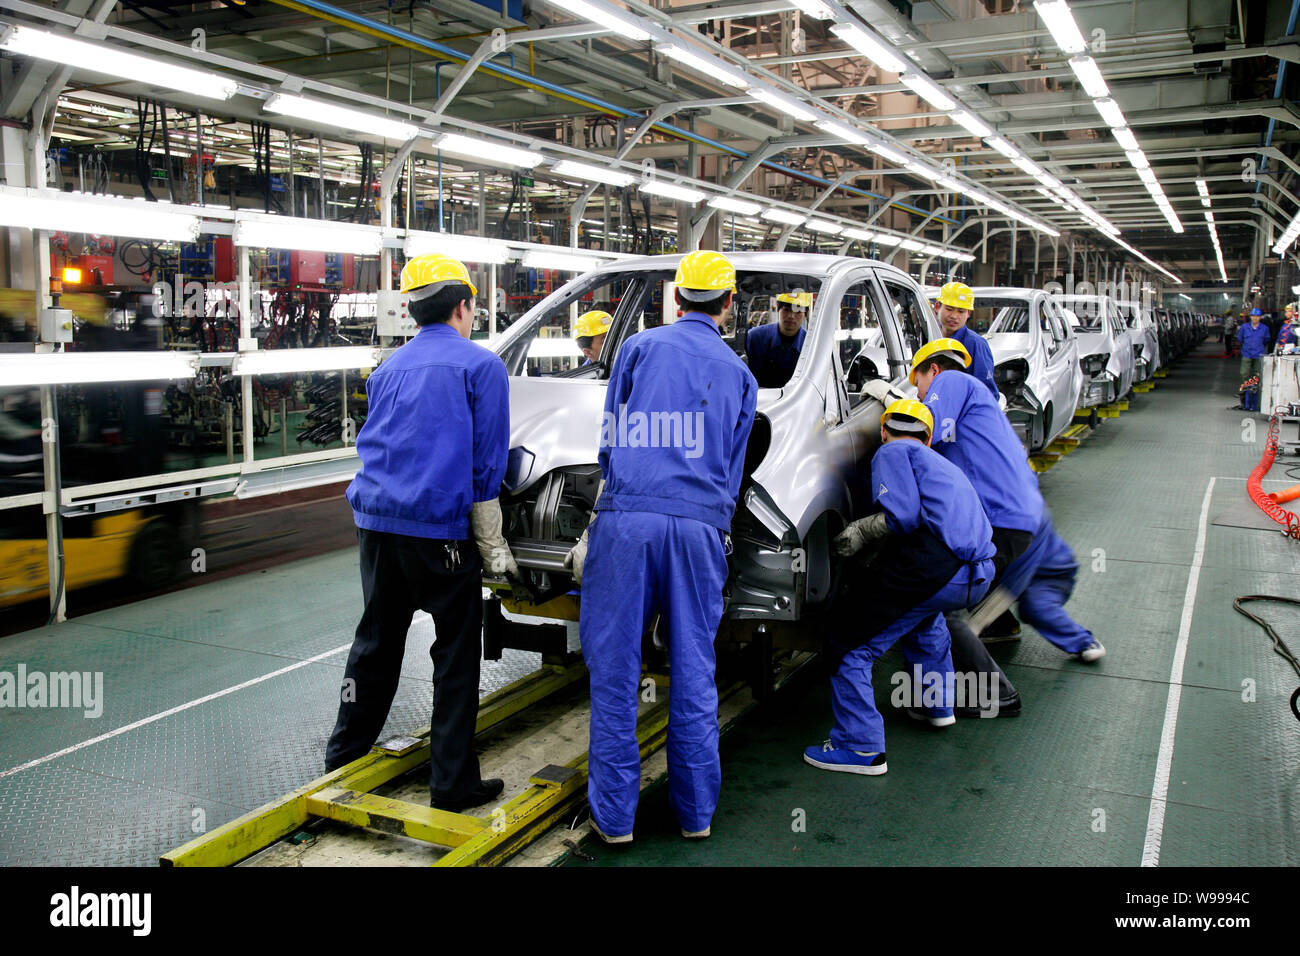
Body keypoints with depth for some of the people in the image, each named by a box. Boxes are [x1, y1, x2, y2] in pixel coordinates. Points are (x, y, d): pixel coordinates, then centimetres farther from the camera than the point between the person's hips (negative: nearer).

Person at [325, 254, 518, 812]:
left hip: (376, 521, 6)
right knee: (456, 654, 5)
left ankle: (343, 761, 31)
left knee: (376, 641, 19)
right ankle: (453, 783, 11)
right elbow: (485, 468, -6)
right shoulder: (481, 367, -2)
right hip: (439, 530, -6)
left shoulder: (390, 369, 17)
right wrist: (492, 546, 0)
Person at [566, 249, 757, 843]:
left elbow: (612, 441, 14)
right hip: (700, 527, 2)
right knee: (693, 672, 9)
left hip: (628, 516, -2)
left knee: (614, 669, 4)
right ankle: (696, 811, 19)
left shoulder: (640, 347, 11)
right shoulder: (739, 374, 18)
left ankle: (614, 815, 10)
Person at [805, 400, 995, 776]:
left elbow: (903, 516, -10)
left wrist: (862, 529, 7)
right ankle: (937, 704, 46)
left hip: (935, 567, -9)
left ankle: (862, 747, -2)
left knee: (854, 647, 1)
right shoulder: (944, 465, 34)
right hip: (979, 577, 9)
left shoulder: (893, 452, 7)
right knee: (924, 616, 41)